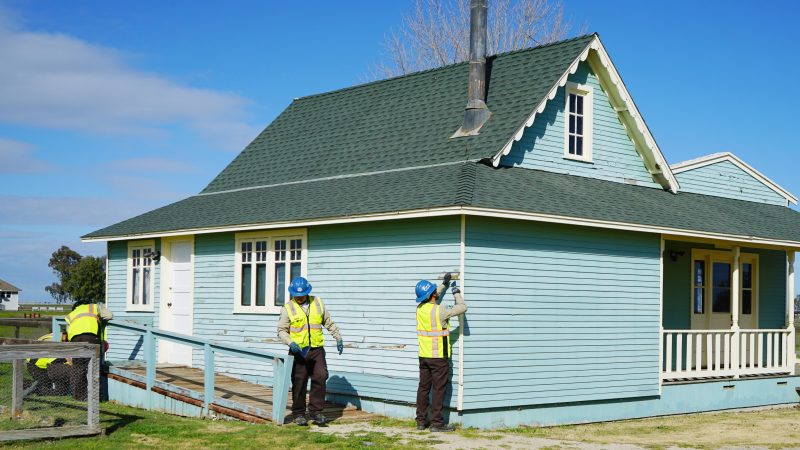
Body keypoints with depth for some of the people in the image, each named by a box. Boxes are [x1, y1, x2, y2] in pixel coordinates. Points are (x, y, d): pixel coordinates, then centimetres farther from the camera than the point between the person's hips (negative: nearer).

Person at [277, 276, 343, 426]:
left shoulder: (318, 303, 8)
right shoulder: (288, 308, 0)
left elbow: (329, 323, 17)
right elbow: (281, 330, -1)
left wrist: (338, 338, 11)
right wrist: (290, 342, -18)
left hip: (316, 349, 2)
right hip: (298, 351, -2)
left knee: (320, 378, -6)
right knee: (299, 383, 1)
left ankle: (315, 410, 5)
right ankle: (299, 413, 12)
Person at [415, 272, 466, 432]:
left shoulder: (420, 308, 1)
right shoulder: (440, 311, -19)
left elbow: (432, 298, 24)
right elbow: (462, 307, -12)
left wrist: (444, 284, 27)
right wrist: (456, 293, 3)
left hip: (423, 356, 6)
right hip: (439, 357, -6)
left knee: (423, 388, 12)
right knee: (438, 389, 0)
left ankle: (420, 421, 17)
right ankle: (437, 423, 3)